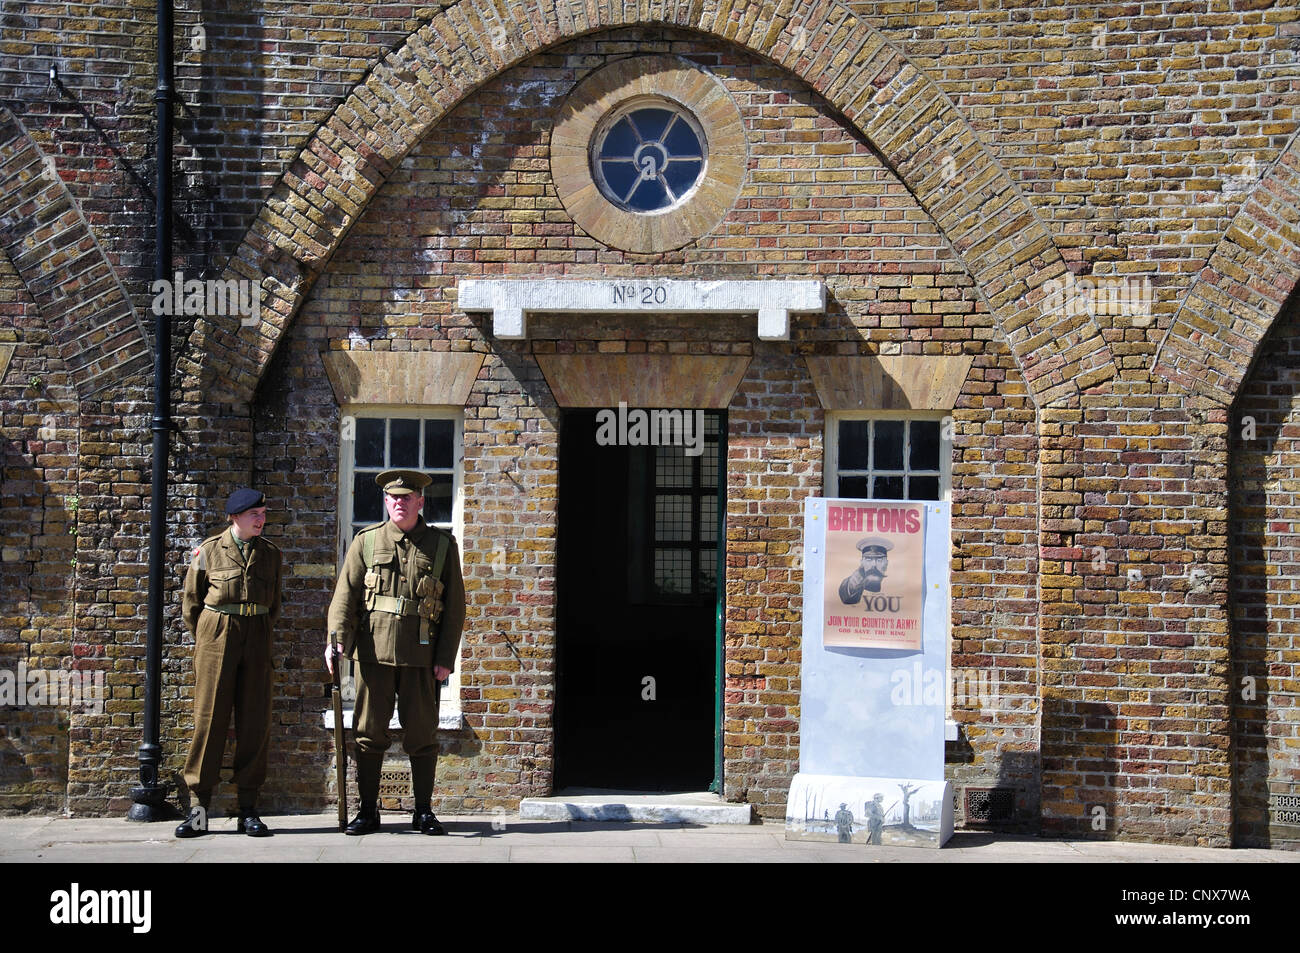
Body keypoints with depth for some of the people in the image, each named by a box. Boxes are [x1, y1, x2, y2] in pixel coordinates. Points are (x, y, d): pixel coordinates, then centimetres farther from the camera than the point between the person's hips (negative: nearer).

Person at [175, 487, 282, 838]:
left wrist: (260, 636, 15)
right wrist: (205, 639, 8)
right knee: (209, 718, -3)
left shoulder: (271, 553, 10)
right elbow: (191, 601, 8)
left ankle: (248, 809, 8)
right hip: (216, 638, -3)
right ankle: (200, 808, 3)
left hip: (257, 641, 3)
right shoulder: (209, 550, 1)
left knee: (255, 721, 1)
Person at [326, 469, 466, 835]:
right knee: (369, 732, 4)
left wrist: (446, 657, -2)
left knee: (421, 733, 4)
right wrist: (336, 637, -13)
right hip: (373, 650, 1)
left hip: (421, 654, 0)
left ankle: (424, 812, 15)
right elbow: (346, 593, 2)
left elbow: (455, 606, 5)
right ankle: (367, 811, 14)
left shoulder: (442, 544, 6)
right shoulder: (366, 540, 8)